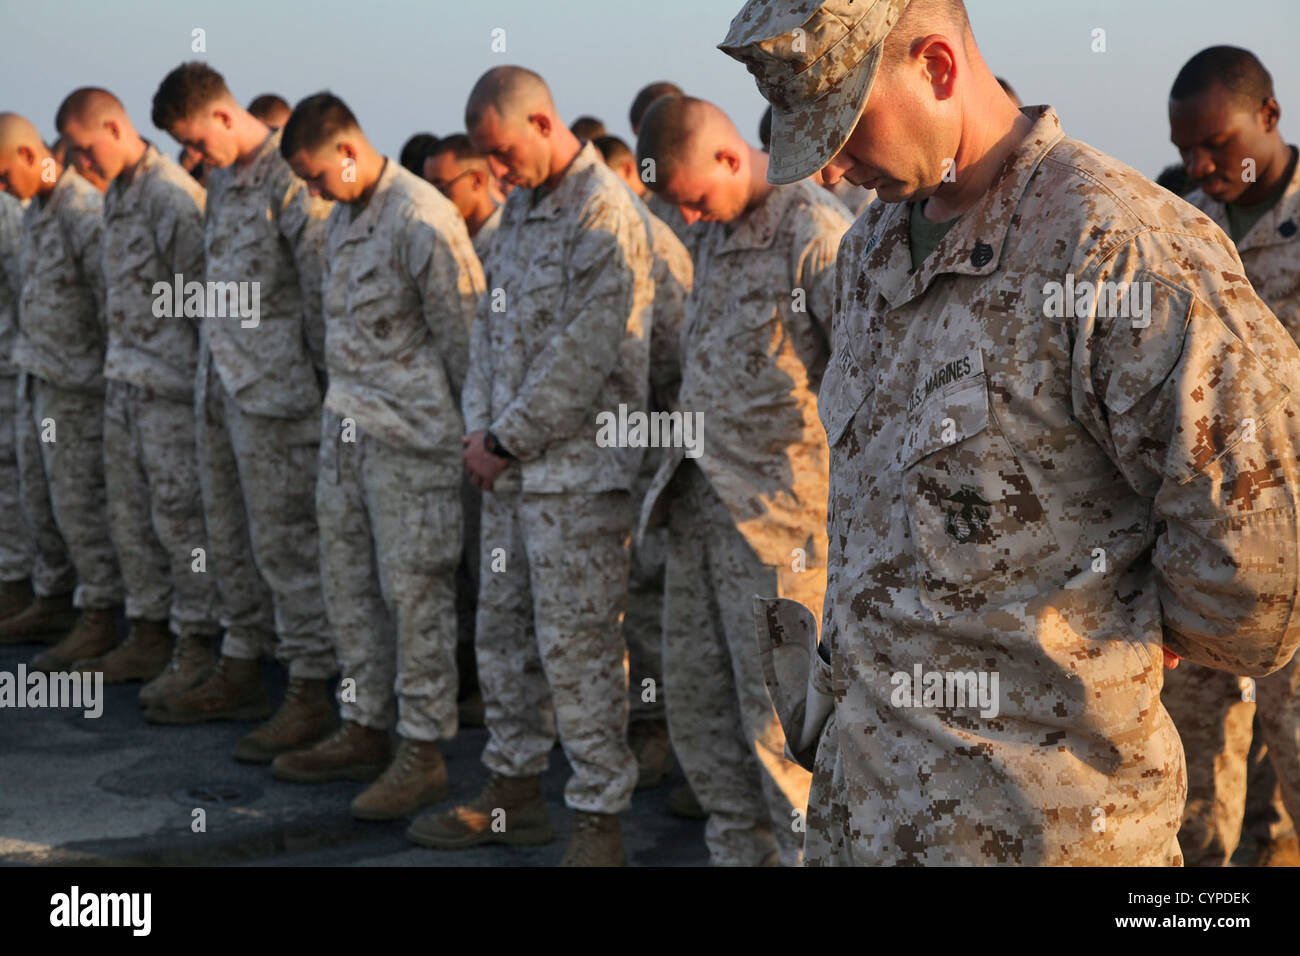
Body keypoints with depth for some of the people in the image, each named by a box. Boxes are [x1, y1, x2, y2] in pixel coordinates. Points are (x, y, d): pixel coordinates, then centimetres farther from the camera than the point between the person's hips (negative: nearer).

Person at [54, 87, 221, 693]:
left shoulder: (172, 195, -16)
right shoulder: (117, 195, 13)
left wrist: (201, 375, -14)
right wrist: (119, 360, 18)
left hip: (170, 382, -9)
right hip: (124, 376, 9)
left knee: (180, 516, -3)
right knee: (130, 513, 13)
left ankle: (195, 647, 5)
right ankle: (149, 636, 24)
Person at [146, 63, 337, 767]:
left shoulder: (289, 178, -15)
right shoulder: (224, 179, 15)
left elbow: (322, 288, -16)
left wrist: (321, 377, -13)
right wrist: (214, 365, 19)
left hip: (275, 390, -9)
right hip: (221, 383, 9)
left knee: (284, 540, -6)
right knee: (229, 537, 15)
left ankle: (310, 695, 0)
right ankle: (240, 674, 26)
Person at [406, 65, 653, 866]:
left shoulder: (605, 214, -14)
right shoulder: (520, 208, 14)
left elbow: (583, 353, -19)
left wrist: (508, 441, -13)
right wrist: (481, 428, 4)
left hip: (576, 467, -9)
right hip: (510, 465, 9)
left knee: (576, 644, -4)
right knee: (503, 628, 15)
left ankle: (601, 816, 7)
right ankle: (516, 791, 29)